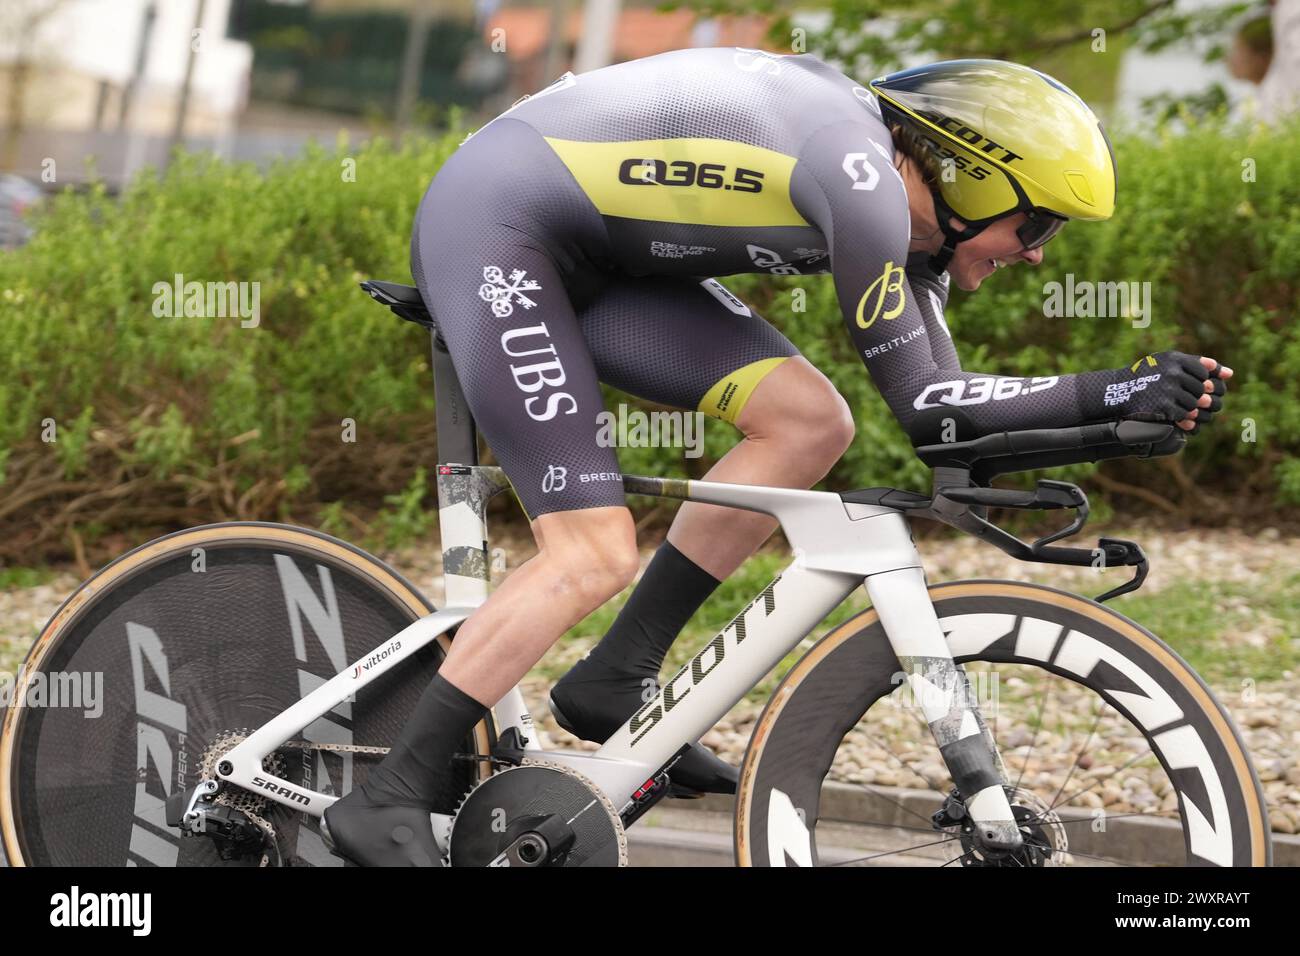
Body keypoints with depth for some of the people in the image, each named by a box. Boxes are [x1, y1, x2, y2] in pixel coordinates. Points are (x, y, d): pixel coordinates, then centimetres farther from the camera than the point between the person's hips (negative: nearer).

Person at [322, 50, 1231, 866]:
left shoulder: (909, 214, 5)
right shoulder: (860, 169, -24)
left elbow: (937, 399, 3)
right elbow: (924, 404, -20)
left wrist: (1129, 394, -4)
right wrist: (1110, 396, -17)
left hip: (594, 257, 9)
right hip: (491, 222, -9)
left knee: (810, 422, -3)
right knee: (594, 556, -15)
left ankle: (615, 680, 2)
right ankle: (389, 802, -9)